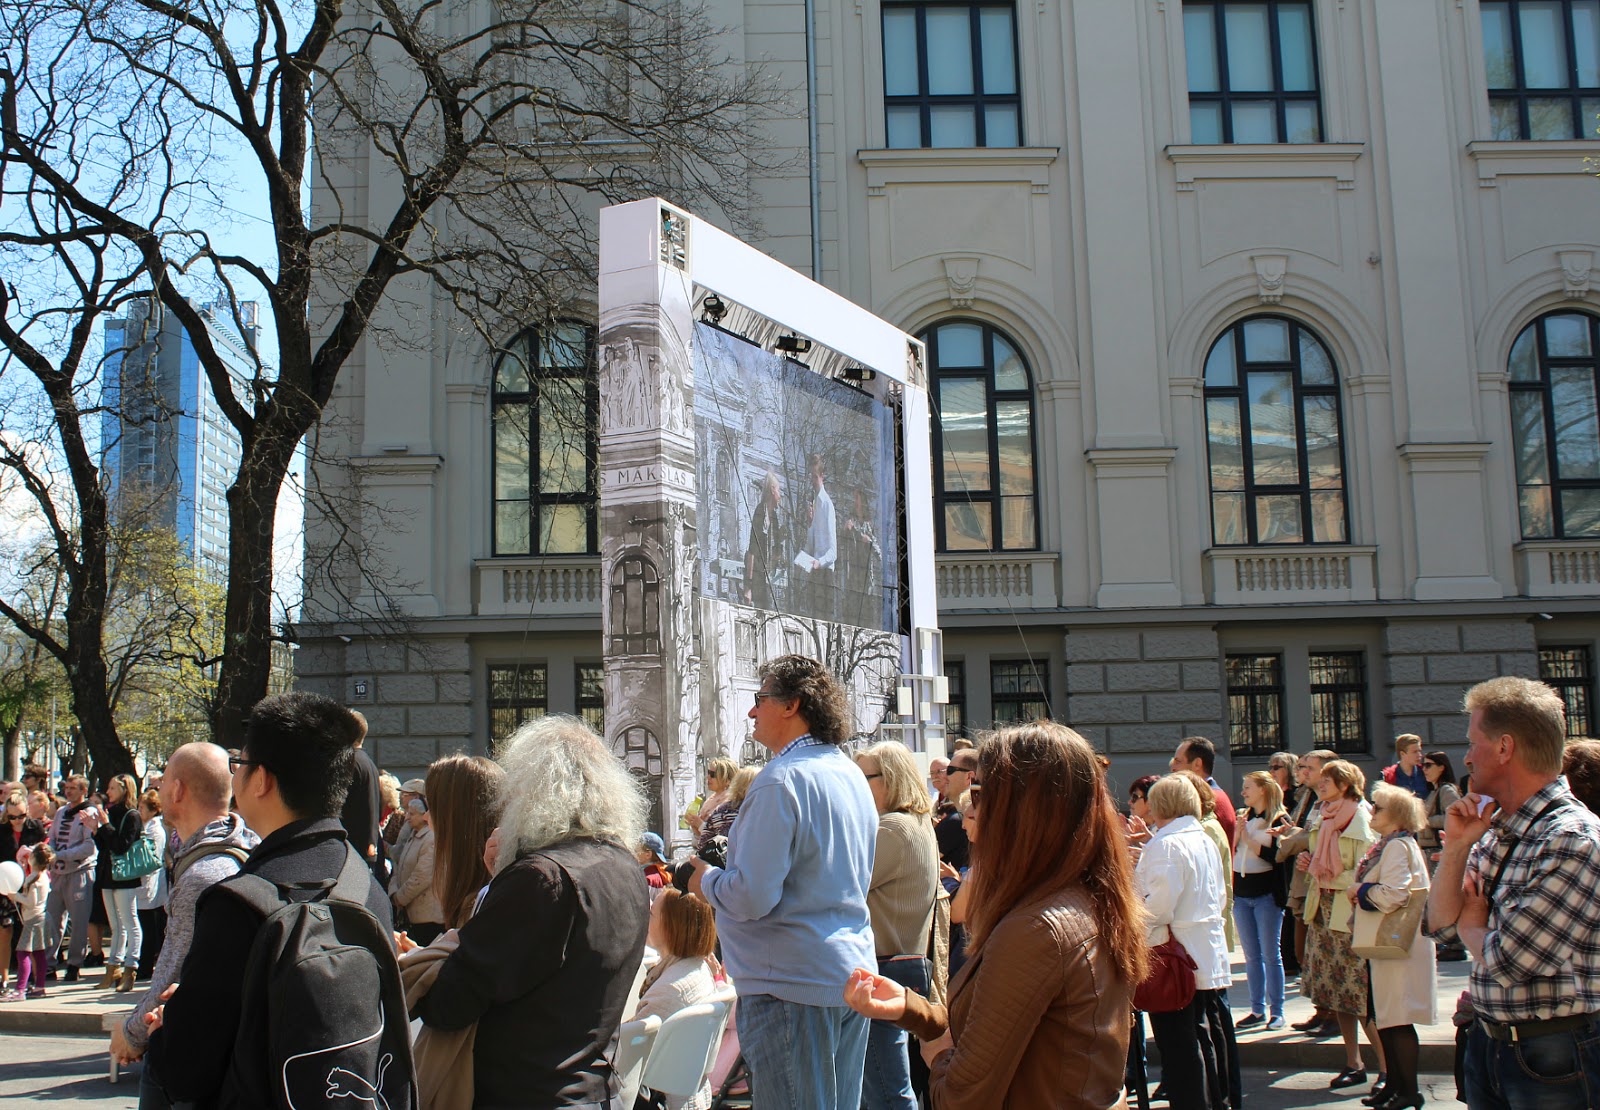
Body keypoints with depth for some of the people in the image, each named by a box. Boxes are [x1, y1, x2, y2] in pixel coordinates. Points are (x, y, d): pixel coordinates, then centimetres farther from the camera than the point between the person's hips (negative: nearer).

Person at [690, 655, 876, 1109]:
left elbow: (752, 897, -24)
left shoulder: (782, 779, -18)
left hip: (793, 984, -9)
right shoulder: (852, 776, 11)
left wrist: (705, 880, -3)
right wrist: (735, 859, 22)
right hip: (851, 976, 9)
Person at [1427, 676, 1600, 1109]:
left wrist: (1472, 925, -3)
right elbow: (1440, 923, 6)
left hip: (1553, 1057, -7)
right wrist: (1456, 847, -7)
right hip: (1486, 1040, 7)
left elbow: (1506, 963, -24)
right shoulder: (1495, 830, 4)